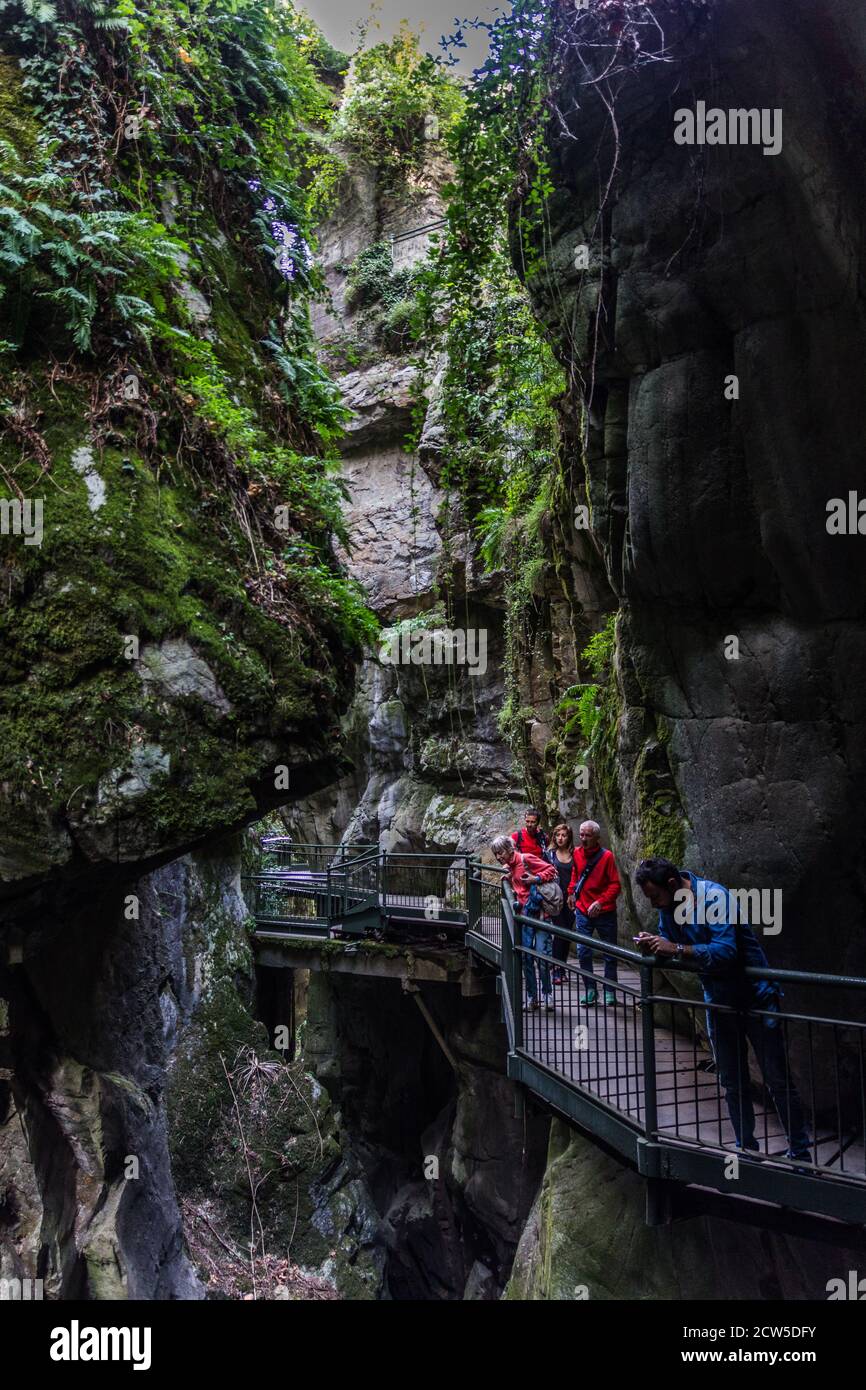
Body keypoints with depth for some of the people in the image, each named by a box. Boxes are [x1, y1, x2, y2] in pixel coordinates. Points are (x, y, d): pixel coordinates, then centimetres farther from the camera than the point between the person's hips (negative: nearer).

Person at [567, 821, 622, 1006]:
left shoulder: (606, 856, -12)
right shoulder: (577, 853, 0)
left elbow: (615, 885, -14)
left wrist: (600, 902, -24)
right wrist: (571, 892, 10)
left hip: (604, 912, -3)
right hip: (583, 911, 3)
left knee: (610, 954, 7)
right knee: (583, 953, 1)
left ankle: (609, 992, 19)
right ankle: (590, 990, 12)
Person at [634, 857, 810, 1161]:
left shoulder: (714, 896, -26)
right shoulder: (667, 906, -3)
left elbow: (726, 951, -34)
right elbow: (669, 945, 5)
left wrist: (677, 949, -38)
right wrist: (653, 945, -17)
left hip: (755, 997, -7)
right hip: (718, 1002, 7)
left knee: (778, 1080, 2)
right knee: (733, 1084, 14)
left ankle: (800, 1152, 15)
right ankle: (746, 1149, 27)